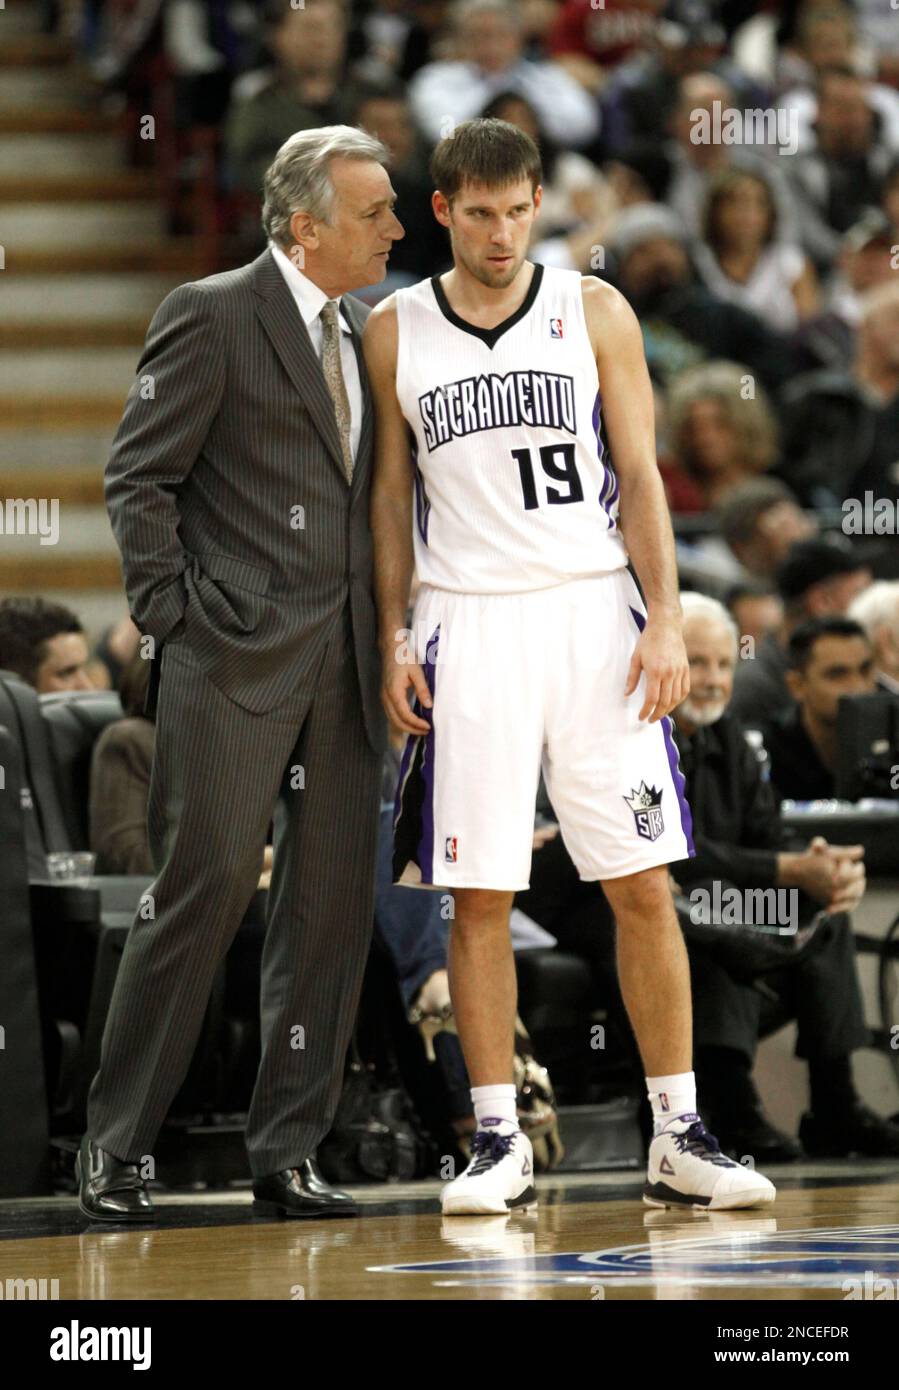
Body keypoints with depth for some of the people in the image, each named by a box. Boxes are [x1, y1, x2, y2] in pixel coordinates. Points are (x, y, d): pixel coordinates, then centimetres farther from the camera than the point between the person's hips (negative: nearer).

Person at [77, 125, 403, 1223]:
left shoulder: (362, 333, 17)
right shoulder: (212, 316, -4)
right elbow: (137, 479, -5)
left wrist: (381, 633, 12)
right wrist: (172, 620, -10)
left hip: (342, 665, 7)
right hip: (236, 659, -7)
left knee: (332, 906, 4)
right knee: (204, 886, -9)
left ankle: (286, 1155, 10)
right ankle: (115, 1144, -1)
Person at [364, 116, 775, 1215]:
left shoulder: (594, 312, 4)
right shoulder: (396, 332, 6)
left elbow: (639, 476, 3)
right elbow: (391, 495, 11)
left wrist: (665, 622, -6)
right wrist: (395, 641, 2)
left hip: (595, 615, 0)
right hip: (468, 625, 0)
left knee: (643, 887, -2)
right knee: (477, 896, 0)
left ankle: (679, 1139, 4)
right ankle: (499, 1143, 7)